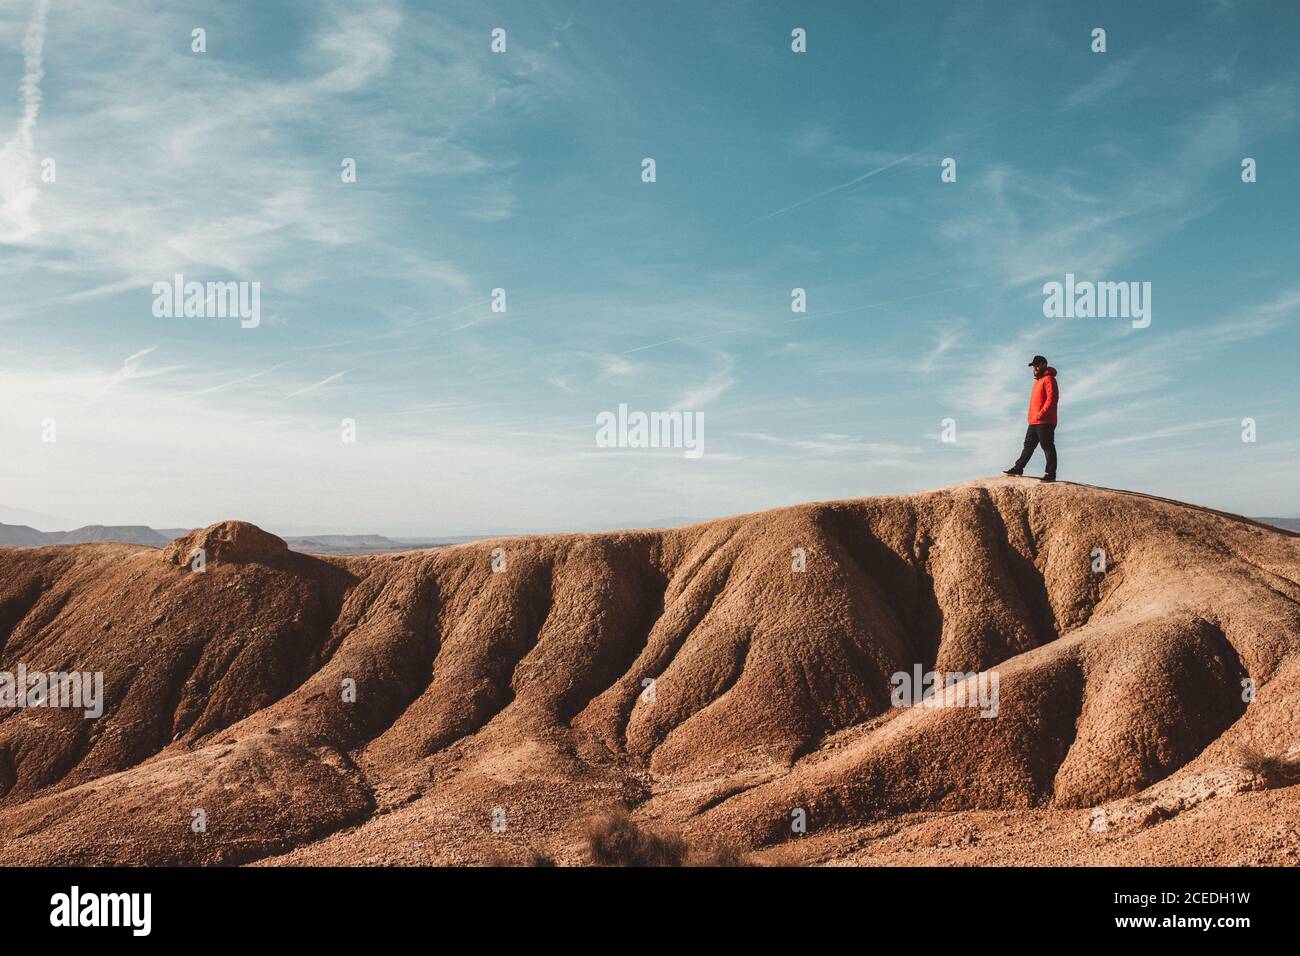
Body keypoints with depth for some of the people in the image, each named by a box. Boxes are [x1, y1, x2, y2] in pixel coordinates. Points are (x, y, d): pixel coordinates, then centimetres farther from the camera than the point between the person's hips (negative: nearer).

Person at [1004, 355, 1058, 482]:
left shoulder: (1049, 379, -8)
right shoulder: (1038, 380, 22)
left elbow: (1052, 399, -18)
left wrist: (1041, 413, -22)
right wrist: (1031, 416, 17)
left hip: (1045, 422, -10)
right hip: (1034, 422, 10)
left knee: (1048, 447, -6)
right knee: (1028, 445, 13)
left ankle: (1051, 473, -3)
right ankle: (1018, 468, 18)